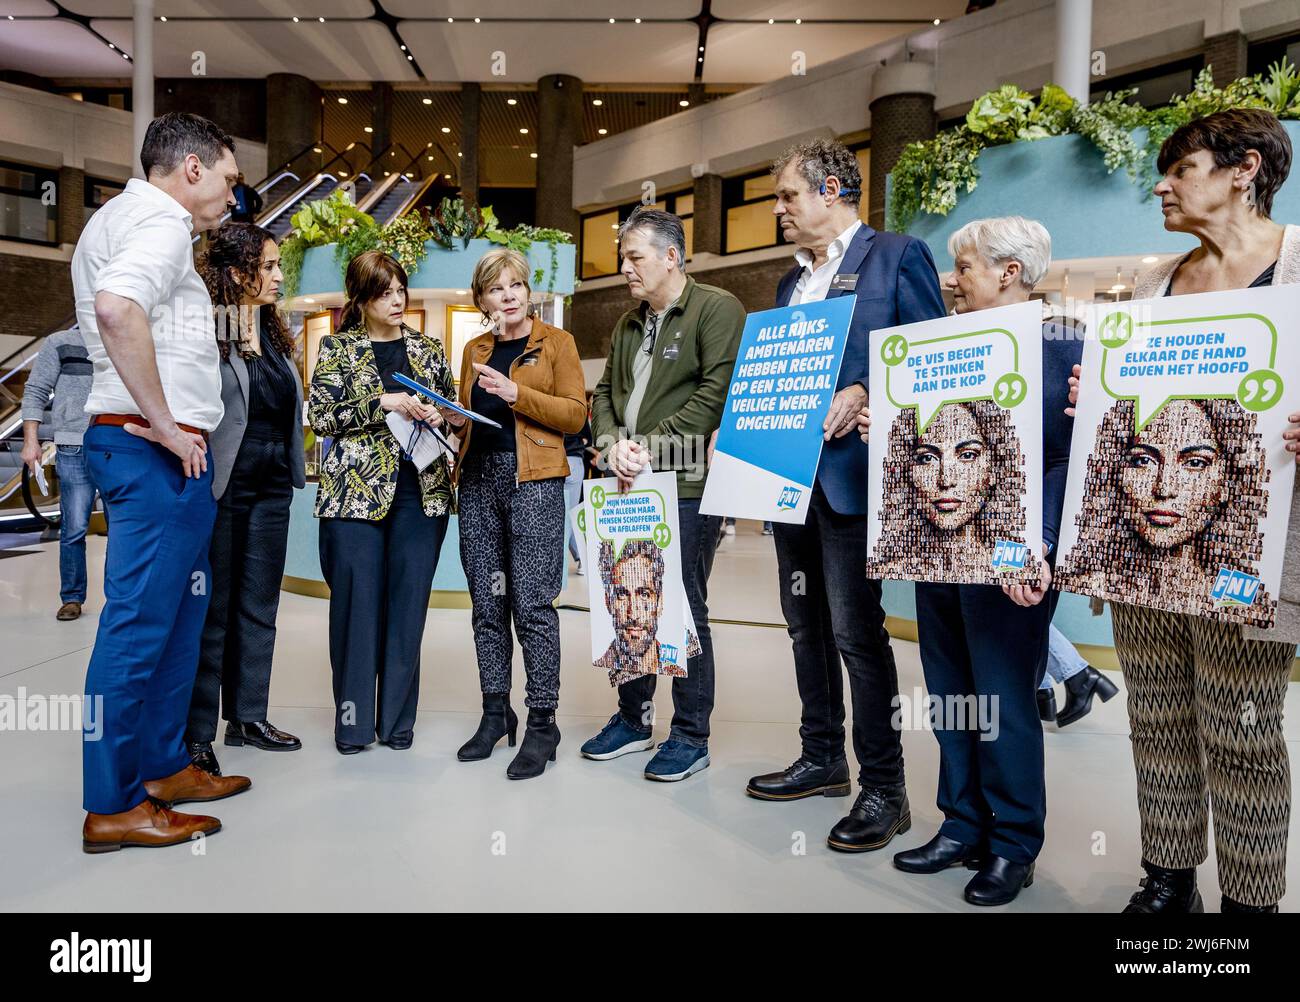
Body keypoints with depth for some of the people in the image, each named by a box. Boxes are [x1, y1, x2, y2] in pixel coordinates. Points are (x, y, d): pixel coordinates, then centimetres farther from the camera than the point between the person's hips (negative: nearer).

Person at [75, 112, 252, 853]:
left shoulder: (119, 219, 22)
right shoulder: (161, 222, -10)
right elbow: (117, 308, -30)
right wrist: (163, 423, -23)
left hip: (163, 450, 11)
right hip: (156, 450, -11)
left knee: (177, 612, 16)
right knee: (141, 619, -5)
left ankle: (163, 765, 27)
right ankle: (113, 806, 5)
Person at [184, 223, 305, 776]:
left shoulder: (274, 333, 13)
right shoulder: (206, 330, -11)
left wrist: (292, 468, 12)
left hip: (271, 486, 7)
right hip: (222, 482, -7)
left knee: (259, 605, 13)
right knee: (211, 607, 1)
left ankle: (248, 714, 25)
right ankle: (196, 732, 13)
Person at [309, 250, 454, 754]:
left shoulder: (427, 348, 13)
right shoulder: (338, 347, 5)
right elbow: (319, 414, -4)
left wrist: (437, 416, -2)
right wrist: (383, 404, -14)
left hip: (420, 490, 2)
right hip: (355, 490, -2)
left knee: (408, 603, 4)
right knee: (356, 601, 0)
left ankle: (397, 717, 15)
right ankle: (353, 718, 13)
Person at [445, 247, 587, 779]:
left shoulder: (555, 341, 5)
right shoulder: (475, 350, 19)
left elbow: (575, 414, -4)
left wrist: (517, 394, -14)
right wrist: (457, 418, 4)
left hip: (533, 481, -5)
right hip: (478, 480, 5)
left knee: (532, 604, -9)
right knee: (487, 604, 6)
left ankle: (542, 721, 0)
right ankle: (495, 712, 18)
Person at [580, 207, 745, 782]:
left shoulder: (717, 308, -3)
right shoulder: (627, 325, 21)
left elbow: (717, 393, -14)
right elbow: (605, 393, 20)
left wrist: (651, 446, -16)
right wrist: (612, 443, -1)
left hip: (686, 484, -7)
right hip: (628, 486, 7)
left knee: (683, 607, -2)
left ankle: (691, 735, 13)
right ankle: (634, 719, 27)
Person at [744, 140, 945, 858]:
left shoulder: (896, 256, -3)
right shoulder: (792, 281, 20)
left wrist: (863, 395, -22)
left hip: (849, 472, -8)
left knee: (856, 629, -6)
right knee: (806, 622, 14)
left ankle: (883, 788, 9)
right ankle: (822, 758, 29)